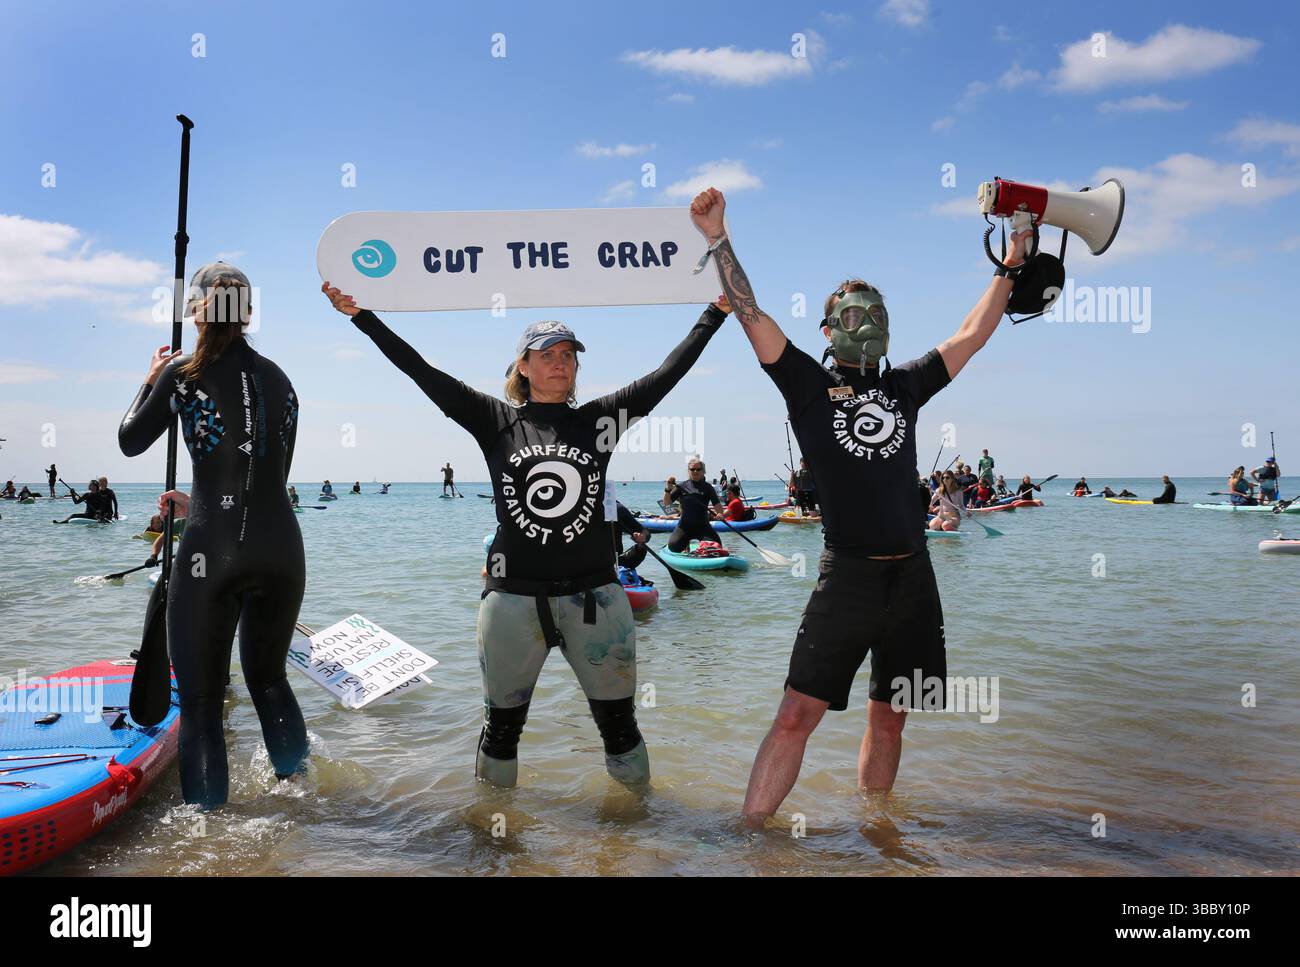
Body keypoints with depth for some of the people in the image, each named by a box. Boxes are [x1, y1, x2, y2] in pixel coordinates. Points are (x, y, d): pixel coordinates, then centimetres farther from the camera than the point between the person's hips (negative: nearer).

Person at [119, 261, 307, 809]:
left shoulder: (183, 373, -2)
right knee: (269, 677, 23)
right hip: (282, 548, 5)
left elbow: (130, 442, 13)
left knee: (202, 701, 7)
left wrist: (150, 382, 27)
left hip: (211, 555, -4)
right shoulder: (279, 379, 11)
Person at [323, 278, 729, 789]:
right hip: (513, 596, 0)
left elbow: (668, 373, 5)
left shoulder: (597, 420, 5)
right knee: (502, 722, 13)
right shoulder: (497, 421, 2)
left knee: (618, 721, 8)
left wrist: (716, 312, 5)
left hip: (594, 595, 1)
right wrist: (363, 316, -3)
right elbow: (424, 373, -1)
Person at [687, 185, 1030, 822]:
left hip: (912, 574, 5)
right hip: (847, 574, -4)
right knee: (796, 715, -9)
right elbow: (751, 315, -4)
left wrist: (1011, 263, 26)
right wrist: (717, 237, -10)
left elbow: (973, 334, 23)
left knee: (888, 720, 14)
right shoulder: (809, 385, 4)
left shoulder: (903, 387, 15)